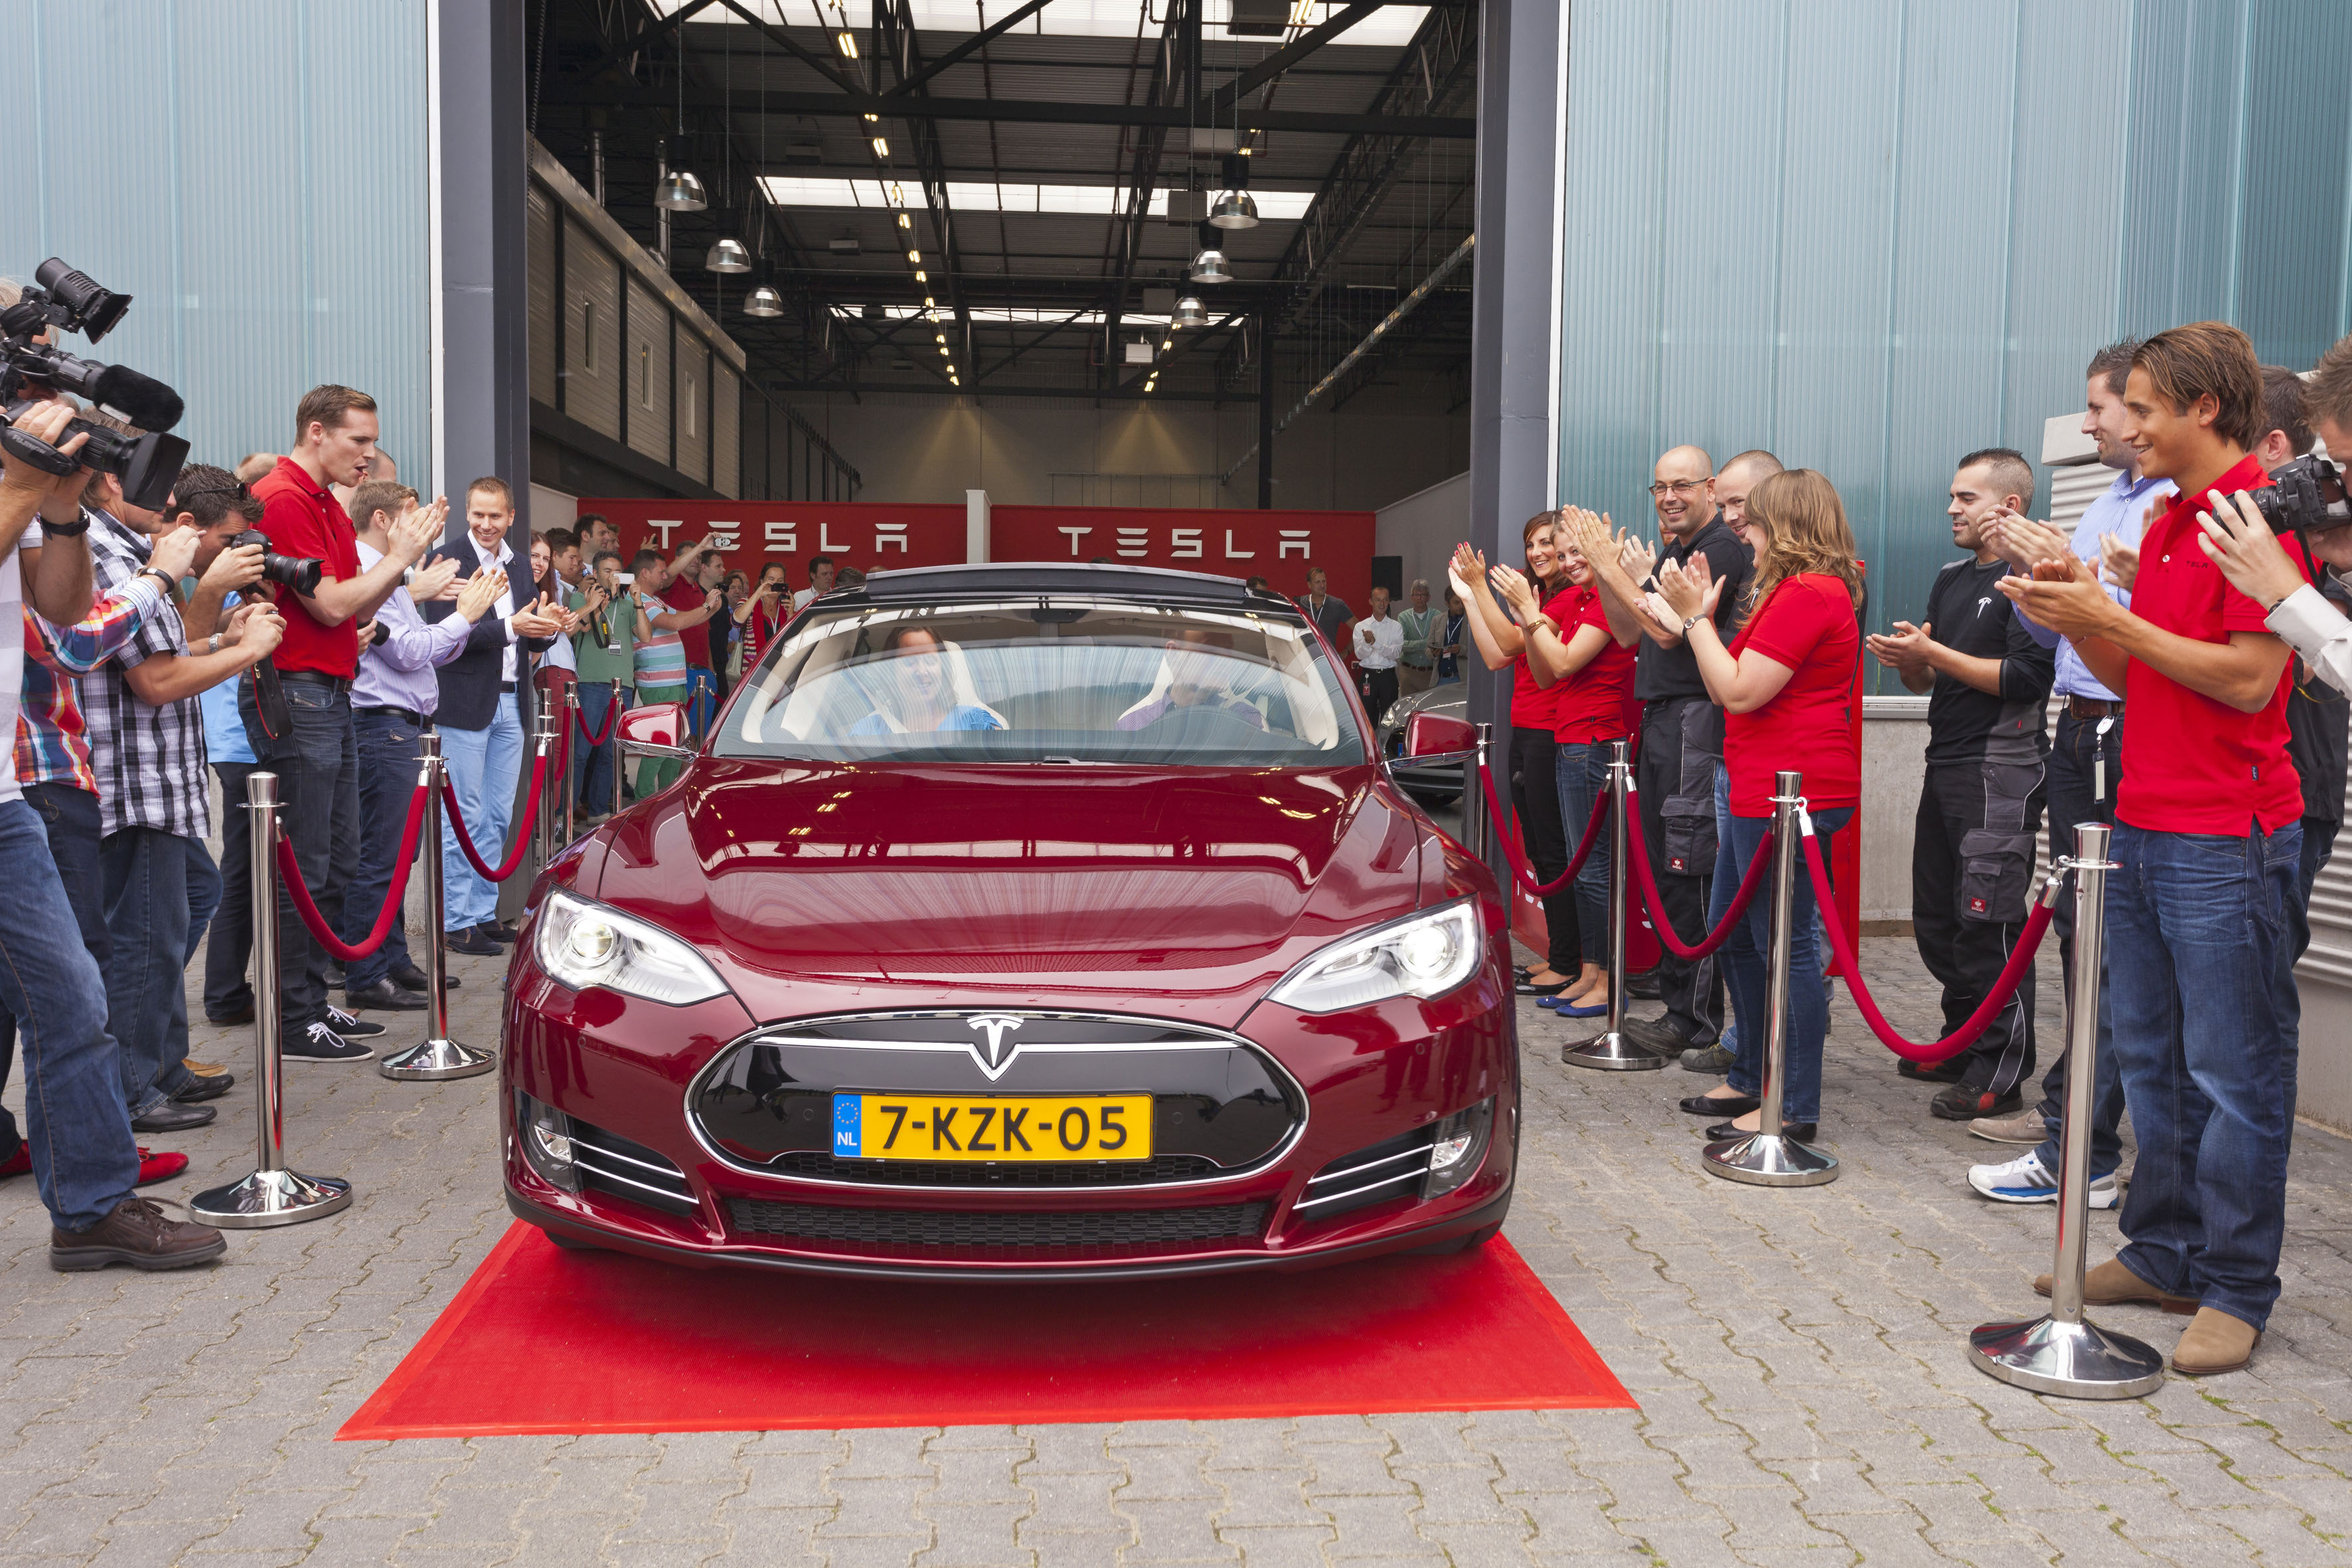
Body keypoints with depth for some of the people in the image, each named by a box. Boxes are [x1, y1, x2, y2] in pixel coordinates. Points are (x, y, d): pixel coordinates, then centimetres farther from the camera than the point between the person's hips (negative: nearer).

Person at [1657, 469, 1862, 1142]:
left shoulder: (1808, 593, -14)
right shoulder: (1801, 590, 20)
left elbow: (1739, 691, -18)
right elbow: (1730, 690, 18)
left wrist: (1695, 615, -9)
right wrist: (1703, 612, 15)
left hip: (1791, 788, -11)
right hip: (1763, 788, 11)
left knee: (1785, 941, -7)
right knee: (1733, 930, 17)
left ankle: (1796, 1109, 0)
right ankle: (1752, 1079, 28)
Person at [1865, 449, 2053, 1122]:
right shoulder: (1951, 581, 19)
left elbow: (2025, 677, -18)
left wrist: (1932, 653, -17)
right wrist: (1906, 659, -2)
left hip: (2001, 771, -9)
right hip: (1945, 765, 9)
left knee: (1987, 923, -7)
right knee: (1935, 921, 14)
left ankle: (1999, 1076, 0)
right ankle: (1962, 1046, 29)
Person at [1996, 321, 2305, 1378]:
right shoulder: (2166, 525, 16)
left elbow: (2248, 678, -19)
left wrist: (2111, 618, -16)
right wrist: (2077, 622, 1)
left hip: (2225, 836, -9)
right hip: (2141, 827, 9)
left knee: (2233, 1070, 0)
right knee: (2149, 1055, 14)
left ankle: (2236, 1291, 10)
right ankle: (2163, 1253, 26)